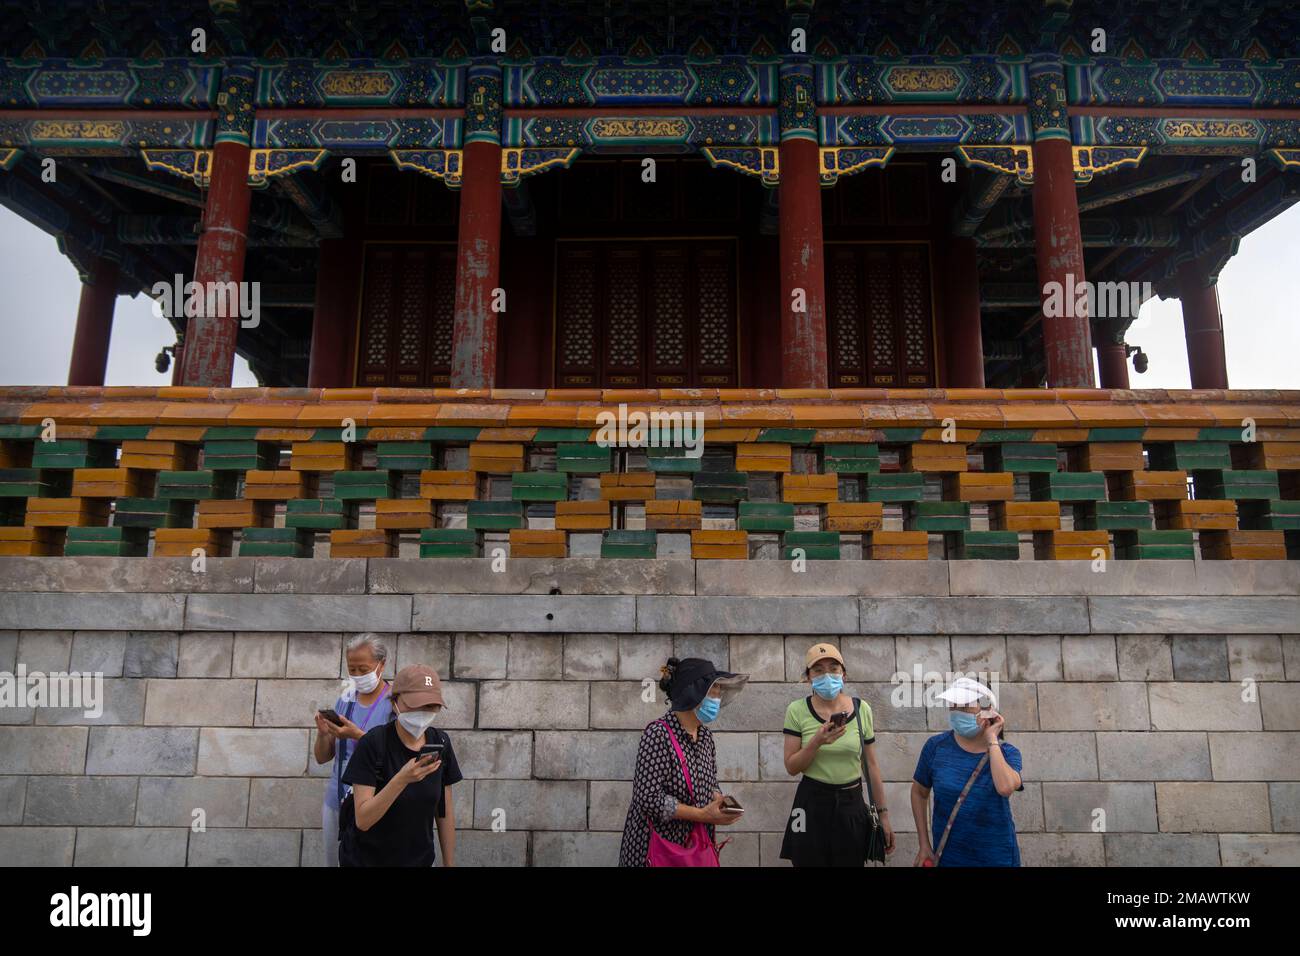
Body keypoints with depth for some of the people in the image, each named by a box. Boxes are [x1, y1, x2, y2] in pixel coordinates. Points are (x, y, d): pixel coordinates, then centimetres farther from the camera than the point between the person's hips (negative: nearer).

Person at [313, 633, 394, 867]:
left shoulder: (396, 702, -11)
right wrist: (323, 734, -13)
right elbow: (322, 757, 8)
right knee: (334, 861, 16)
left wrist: (357, 735, -27)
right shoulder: (345, 700, 4)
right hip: (337, 801, 5)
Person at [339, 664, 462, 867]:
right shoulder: (372, 744, -21)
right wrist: (402, 779, -36)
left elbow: (445, 811, 0)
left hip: (420, 858, 4)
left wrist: (450, 863, 2)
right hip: (365, 859, -3)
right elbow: (363, 820, -24)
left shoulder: (440, 743, -8)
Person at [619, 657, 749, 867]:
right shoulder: (658, 734, -18)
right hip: (659, 849, -7)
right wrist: (702, 815, -21)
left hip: (697, 847, 7)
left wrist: (720, 804, -7)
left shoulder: (705, 736, 5)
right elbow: (650, 798, -23)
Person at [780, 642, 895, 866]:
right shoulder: (797, 710, -7)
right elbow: (791, 767, -7)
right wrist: (817, 742, -23)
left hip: (852, 804, 2)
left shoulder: (862, 709, -1)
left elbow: (871, 765, 6)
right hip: (811, 804, -1)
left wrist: (883, 814, 6)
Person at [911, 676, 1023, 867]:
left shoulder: (1006, 753, -9)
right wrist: (924, 844, 2)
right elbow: (919, 792, 4)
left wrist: (992, 740, -20)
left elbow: (1005, 787, -30)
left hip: (995, 856, -1)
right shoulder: (937, 746, -8)